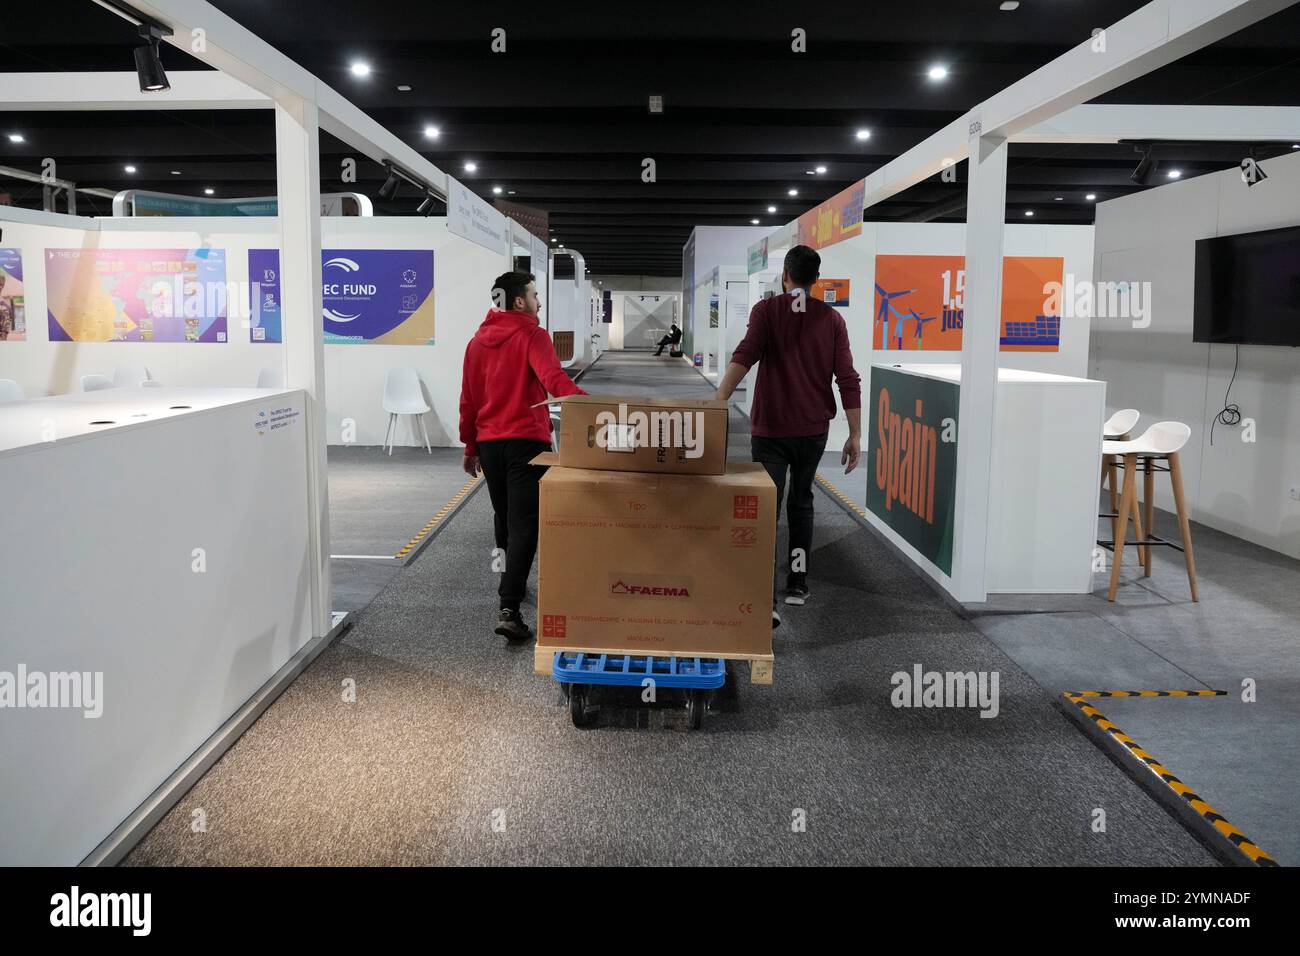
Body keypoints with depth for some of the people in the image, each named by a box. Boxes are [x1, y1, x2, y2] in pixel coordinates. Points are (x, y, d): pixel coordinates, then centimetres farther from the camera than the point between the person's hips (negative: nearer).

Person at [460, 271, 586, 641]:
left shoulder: (478, 341, 12)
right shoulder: (532, 336, -8)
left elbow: (468, 399, 14)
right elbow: (553, 378, -26)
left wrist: (471, 446, 21)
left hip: (489, 443, 7)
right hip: (526, 441, -6)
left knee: (504, 517, 22)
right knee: (524, 523, -8)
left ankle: (511, 585, 37)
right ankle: (509, 609, -16)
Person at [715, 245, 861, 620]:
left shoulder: (767, 310, -3)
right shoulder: (832, 319, 4)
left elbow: (744, 357, -21)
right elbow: (848, 380, -1)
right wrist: (855, 435, 2)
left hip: (770, 428, -3)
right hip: (813, 429, 3)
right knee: (801, 502, 22)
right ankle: (797, 584, 24)